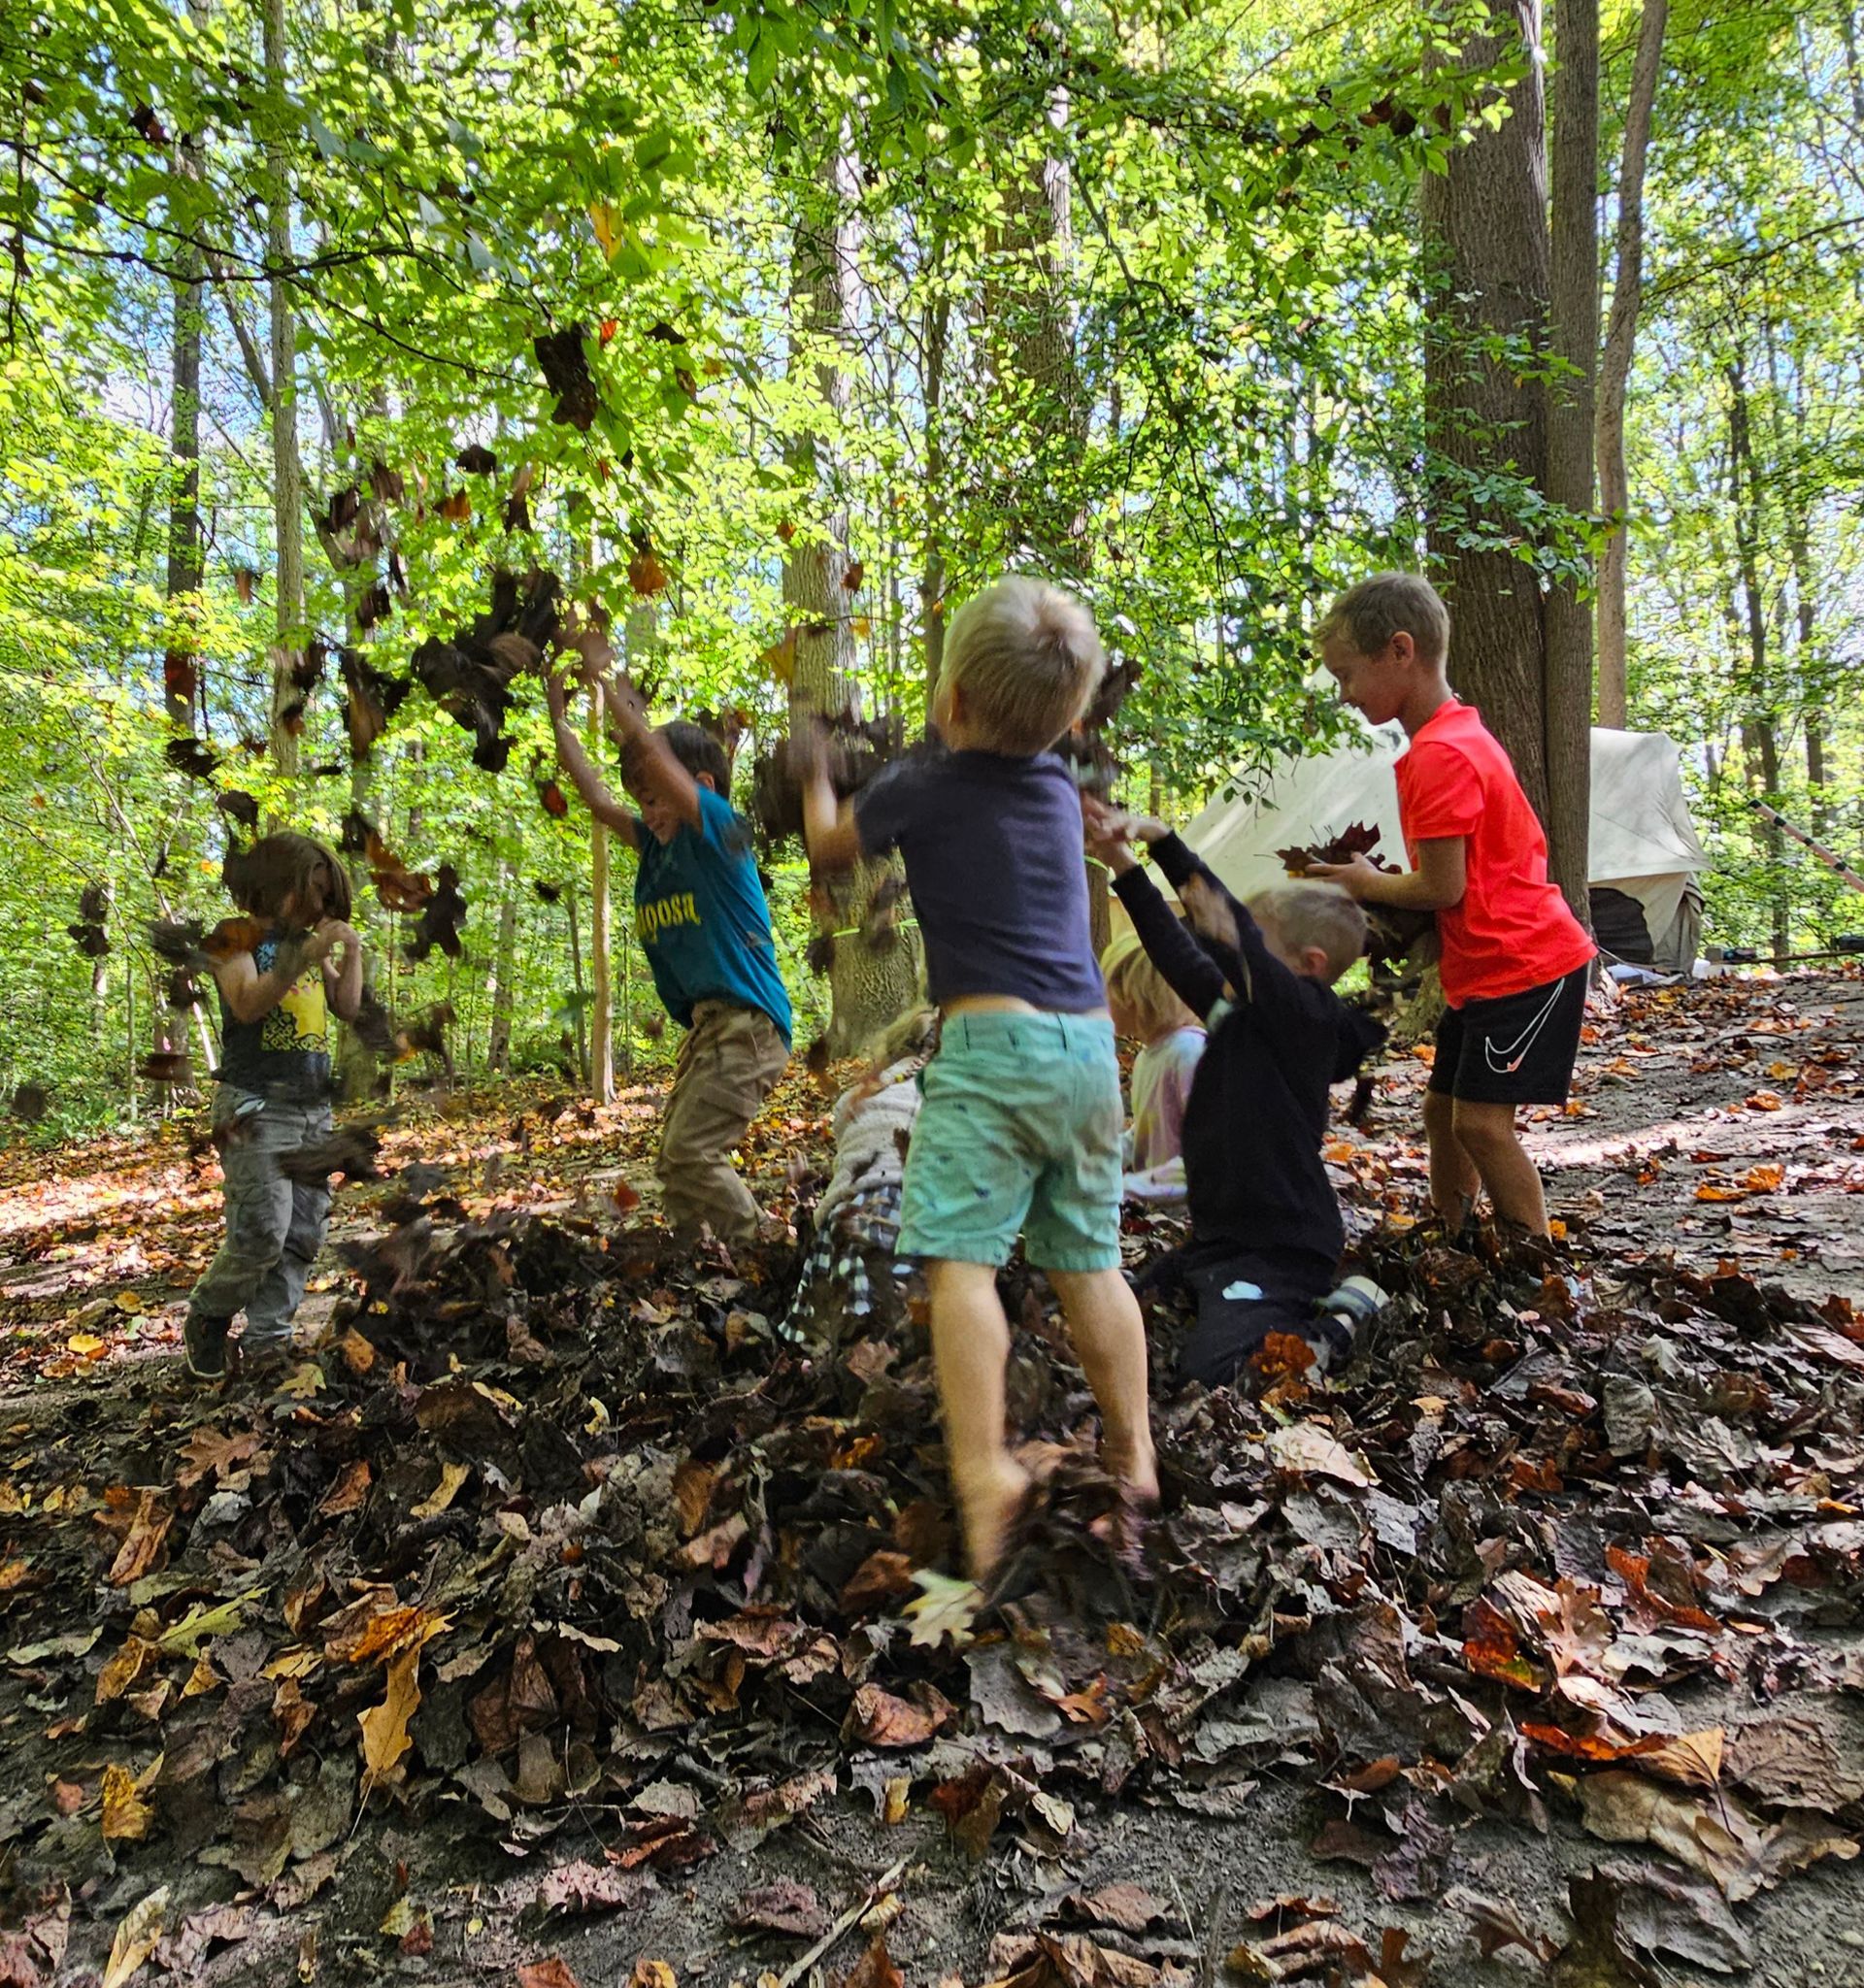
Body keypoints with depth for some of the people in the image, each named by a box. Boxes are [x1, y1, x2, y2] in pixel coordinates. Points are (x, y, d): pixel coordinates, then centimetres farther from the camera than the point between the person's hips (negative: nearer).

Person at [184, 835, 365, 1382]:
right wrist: (307, 953, -24)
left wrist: (351, 952, 0)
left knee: (304, 1235, 3)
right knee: (261, 1234, -11)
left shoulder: (308, 942, 15)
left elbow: (348, 1009, 12)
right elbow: (247, 1004, -19)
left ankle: (266, 1344, 10)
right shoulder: (235, 937, -3)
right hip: (257, 1106, -7)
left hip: (314, 1107, 7)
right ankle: (206, 1322, 14)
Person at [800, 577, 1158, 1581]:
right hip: (1090, 1045, 7)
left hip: (992, 1042, -6)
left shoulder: (917, 789, -1)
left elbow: (831, 845, 18)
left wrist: (814, 778, 37)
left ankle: (982, 1468, -19)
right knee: (1088, 1261, 13)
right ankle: (1133, 1451, 21)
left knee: (960, 1255, -9)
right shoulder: (1061, 791, 14)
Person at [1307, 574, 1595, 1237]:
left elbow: (1444, 888, -22)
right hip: (1487, 966, 11)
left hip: (1523, 966, -11)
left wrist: (1370, 885, -5)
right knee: (1442, 1107, 15)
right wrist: (1378, 878, 5)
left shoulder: (1439, 755, -21)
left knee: (1481, 1119, -10)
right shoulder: (1458, 736, 13)